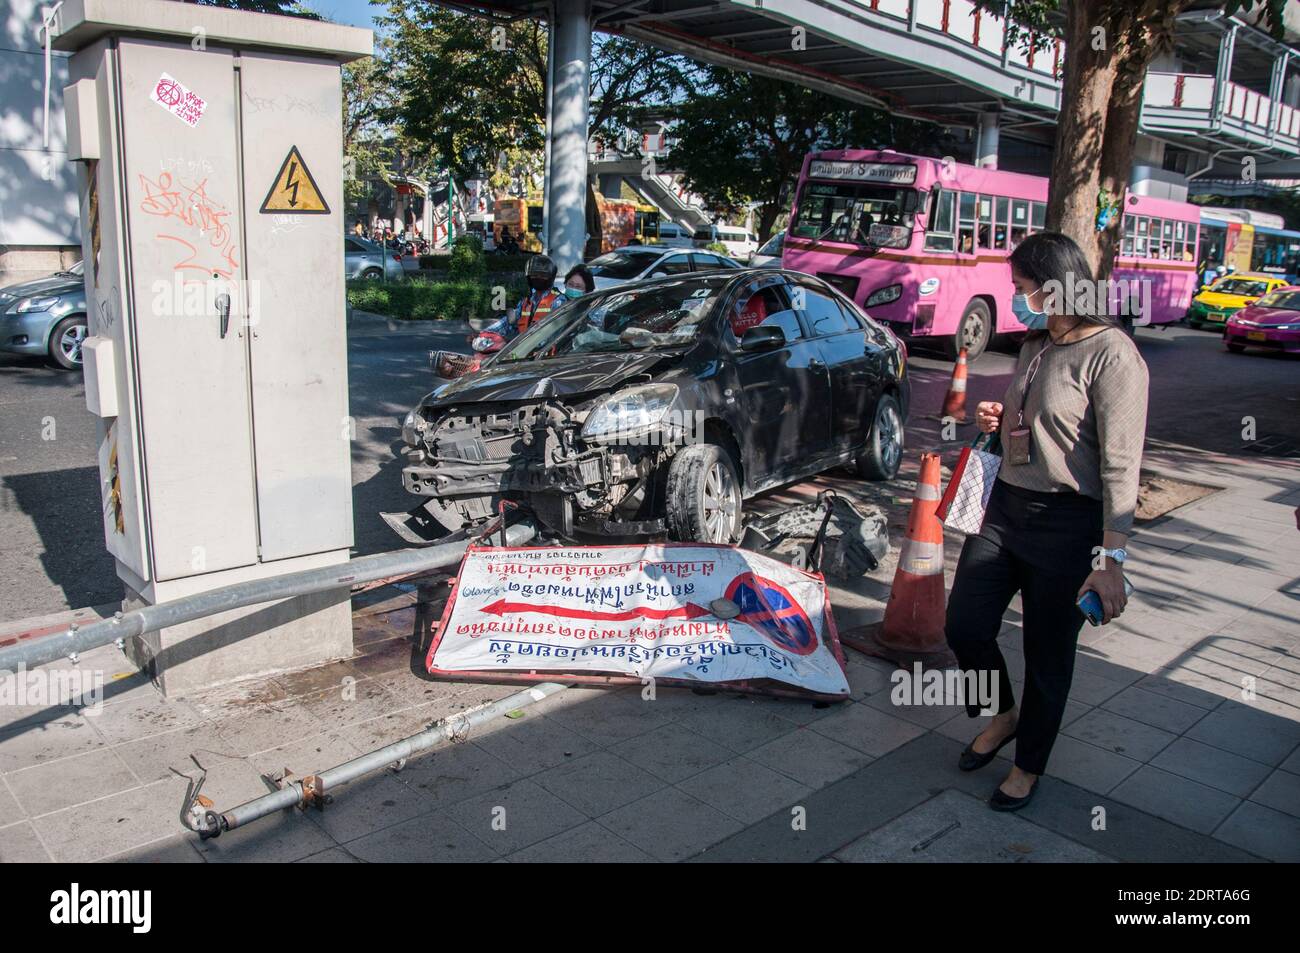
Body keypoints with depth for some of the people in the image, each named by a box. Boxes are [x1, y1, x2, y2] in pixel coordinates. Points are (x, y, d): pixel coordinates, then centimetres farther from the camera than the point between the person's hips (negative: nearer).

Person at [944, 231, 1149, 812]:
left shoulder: (1112, 355, -15)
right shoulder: (1036, 345, 11)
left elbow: (1120, 464, -19)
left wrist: (1110, 558, -22)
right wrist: (1000, 421, 3)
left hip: (1068, 524, -7)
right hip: (1006, 507, 8)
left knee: (1047, 655, 8)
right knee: (965, 627, 7)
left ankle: (1029, 768, 29)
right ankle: (1003, 716, 36)